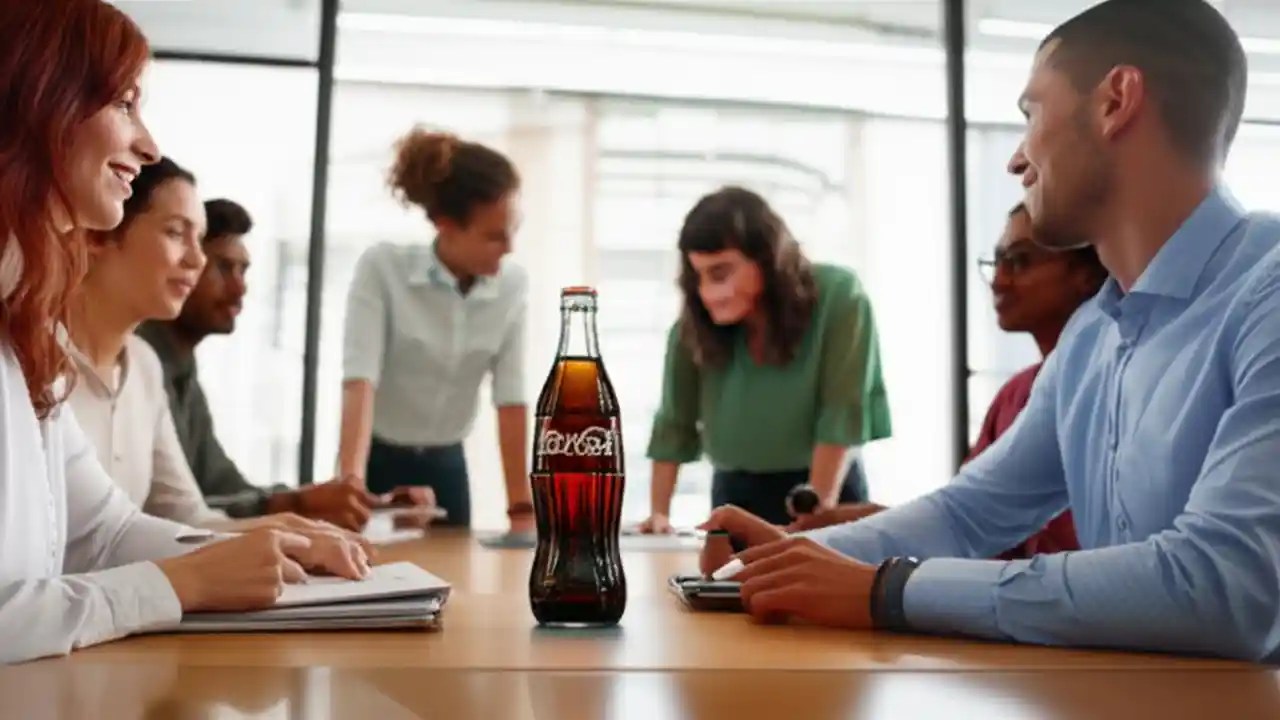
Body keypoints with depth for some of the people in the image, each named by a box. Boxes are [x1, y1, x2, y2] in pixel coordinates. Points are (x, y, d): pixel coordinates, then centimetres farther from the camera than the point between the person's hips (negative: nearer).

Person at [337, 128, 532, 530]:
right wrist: (351, 484, -39)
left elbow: (511, 399, -9)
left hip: (445, 468, 3)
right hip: (376, 465, -3)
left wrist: (522, 508, -14)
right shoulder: (382, 268, -17)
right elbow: (360, 380, -26)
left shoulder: (512, 287, -6)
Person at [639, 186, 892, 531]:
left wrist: (818, 514, -22)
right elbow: (674, 422, -3)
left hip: (827, 487, -2)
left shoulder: (838, 297, -18)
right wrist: (658, 513, -7)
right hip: (736, 496, 2)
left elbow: (842, 413, -19)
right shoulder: (695, 326, -10)